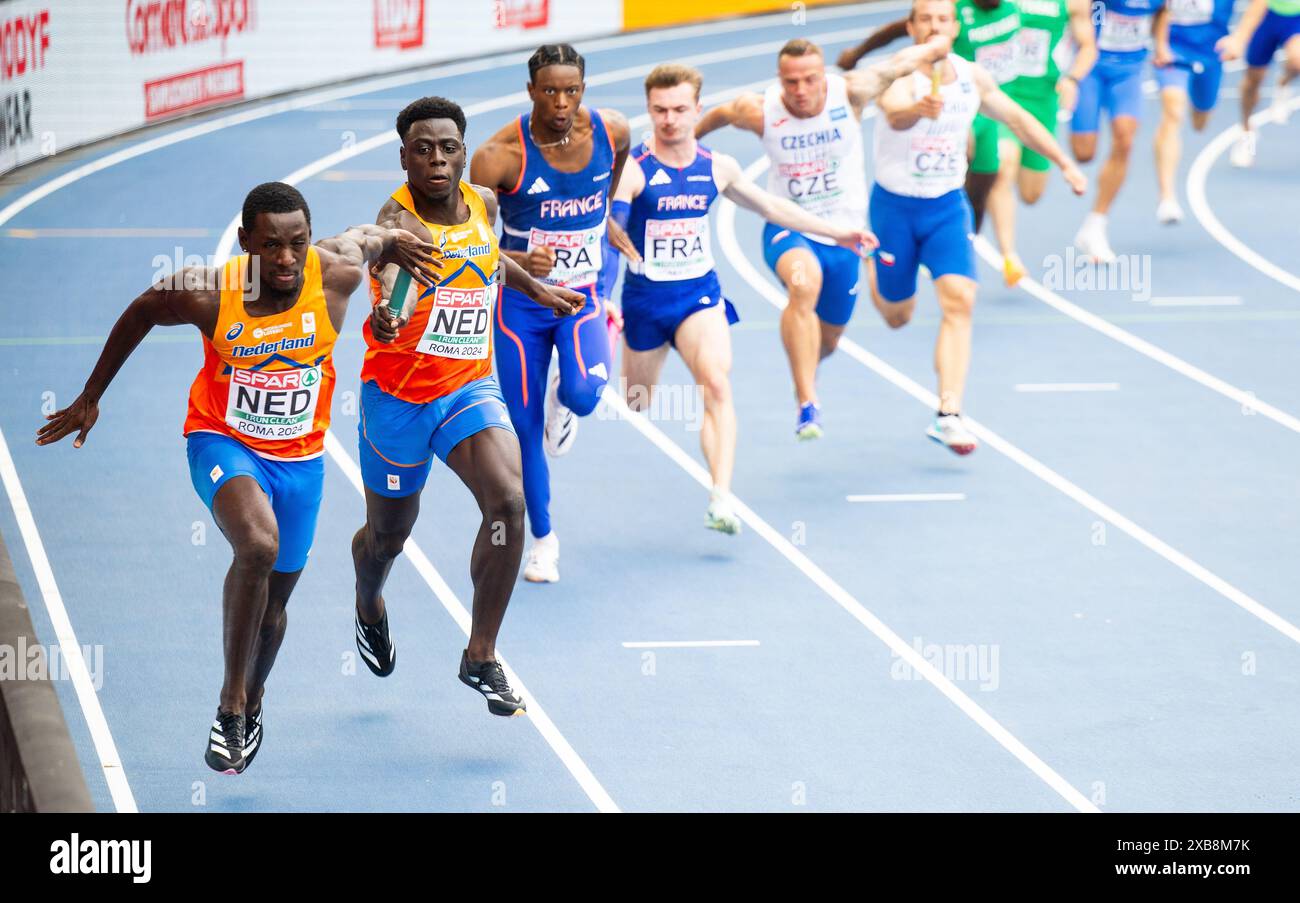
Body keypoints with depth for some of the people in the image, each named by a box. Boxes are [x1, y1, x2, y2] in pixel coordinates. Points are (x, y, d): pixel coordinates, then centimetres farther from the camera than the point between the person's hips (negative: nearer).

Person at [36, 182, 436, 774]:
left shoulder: (336, 274, -22)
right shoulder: (208, 294, -24)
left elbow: (366, 236, 2)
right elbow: (139, 315, -4)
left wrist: (394, 244, 21)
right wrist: (90, 399, 5)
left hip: (299, 456, 3)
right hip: (223, 442, -3)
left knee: (275, 597, 17)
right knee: (258, 546, -33)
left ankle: (252, 703, 48)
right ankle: (231, 703, -19)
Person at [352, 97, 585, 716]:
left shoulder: (483, 203, -2)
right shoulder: (399, 219, -23)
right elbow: (391, 276, -47)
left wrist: (534, 288, 30)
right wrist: (388, 316, -68)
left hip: (470, 386, 4)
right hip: (398, 393, -4)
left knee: (508, 500, -21)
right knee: (389, 532, 14)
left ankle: (481, 658, -11)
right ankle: (369, 608, 52)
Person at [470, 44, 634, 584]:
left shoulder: (611, 131, -11)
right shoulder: (500, 155, -21)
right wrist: (519, 261, -33)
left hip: (582, 296, 1)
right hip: (520, 301, -1)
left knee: (583, 393, -26)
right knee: (526, 429, 4)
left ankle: (566, 400, 14)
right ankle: (543, 540, 24)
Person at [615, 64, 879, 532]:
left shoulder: (718, 168, 1)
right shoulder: (632, 171, -15)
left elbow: (770, 206, 18)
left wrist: (836, 232, 23)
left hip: (700, 294, 2)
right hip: (644, 297, -2)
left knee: (717, 384, -22)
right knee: (638, 403, 13)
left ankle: (721, 498, -30)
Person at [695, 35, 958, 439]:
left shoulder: (850, 92, -15)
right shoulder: (760, 111, -16)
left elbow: (900, 62, 1)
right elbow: (721, 114, 8)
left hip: (843, 235, 3)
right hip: (787, 228, -3)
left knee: (828, 337, 16)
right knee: (804, 283, -37)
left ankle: (804, 371, 56)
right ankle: (807, 403, -38)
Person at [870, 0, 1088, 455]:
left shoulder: (973, 77, -3)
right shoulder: (898, 76, -19)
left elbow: (1018, 119, 13)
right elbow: (894, 113, -43)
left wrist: (1065, 164, 15)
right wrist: (921, 109, -67)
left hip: (948, 206, 3)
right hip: (895, 205, -3)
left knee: (959, 299, -18)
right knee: (897, 316, 12)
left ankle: (948, 416, -19)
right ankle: (871, 269, 51)